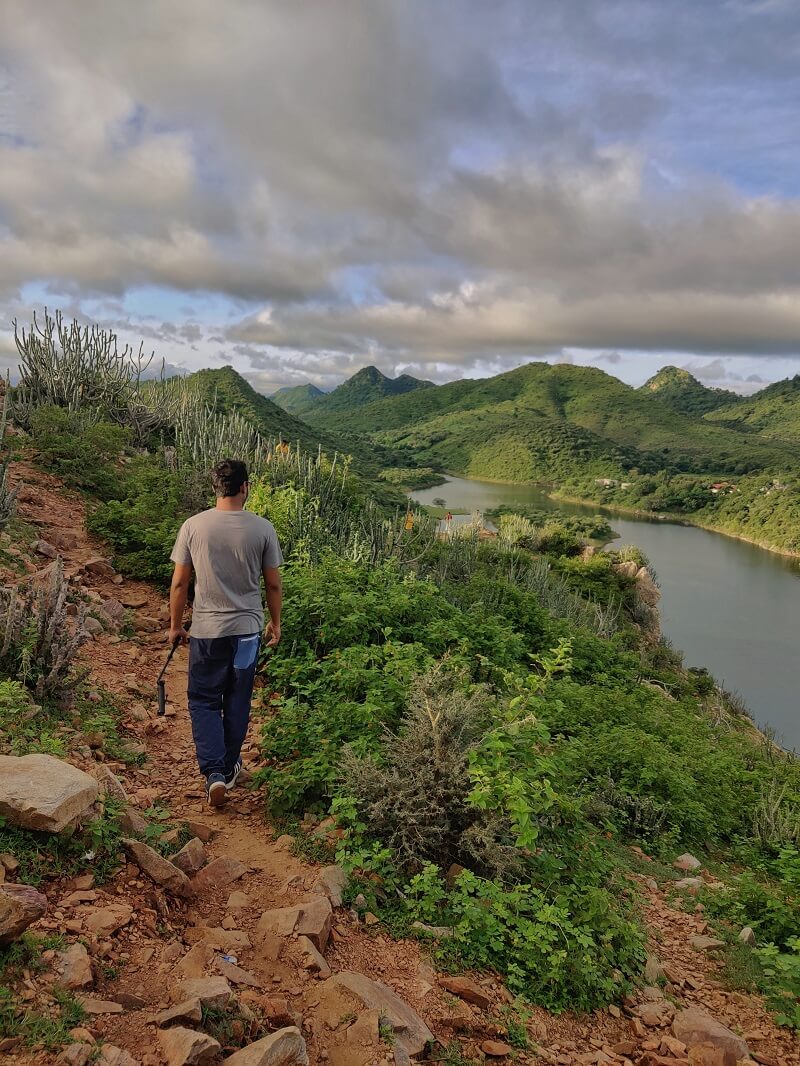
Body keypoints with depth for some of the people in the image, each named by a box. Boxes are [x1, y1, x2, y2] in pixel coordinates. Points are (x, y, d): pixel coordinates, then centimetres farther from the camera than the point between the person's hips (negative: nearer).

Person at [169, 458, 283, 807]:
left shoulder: (193, 526, -8)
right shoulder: (262, 529, -8)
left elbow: (180, 583, -2)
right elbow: (273, 584, -1)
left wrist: (175, 625, 11)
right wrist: (275, 622, 15)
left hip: (206, 630, -1)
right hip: (247, 629, 1)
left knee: (203, 701, 12)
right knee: (237, 702, 16)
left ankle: (214, 772, -1)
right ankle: (229, 767, 30)